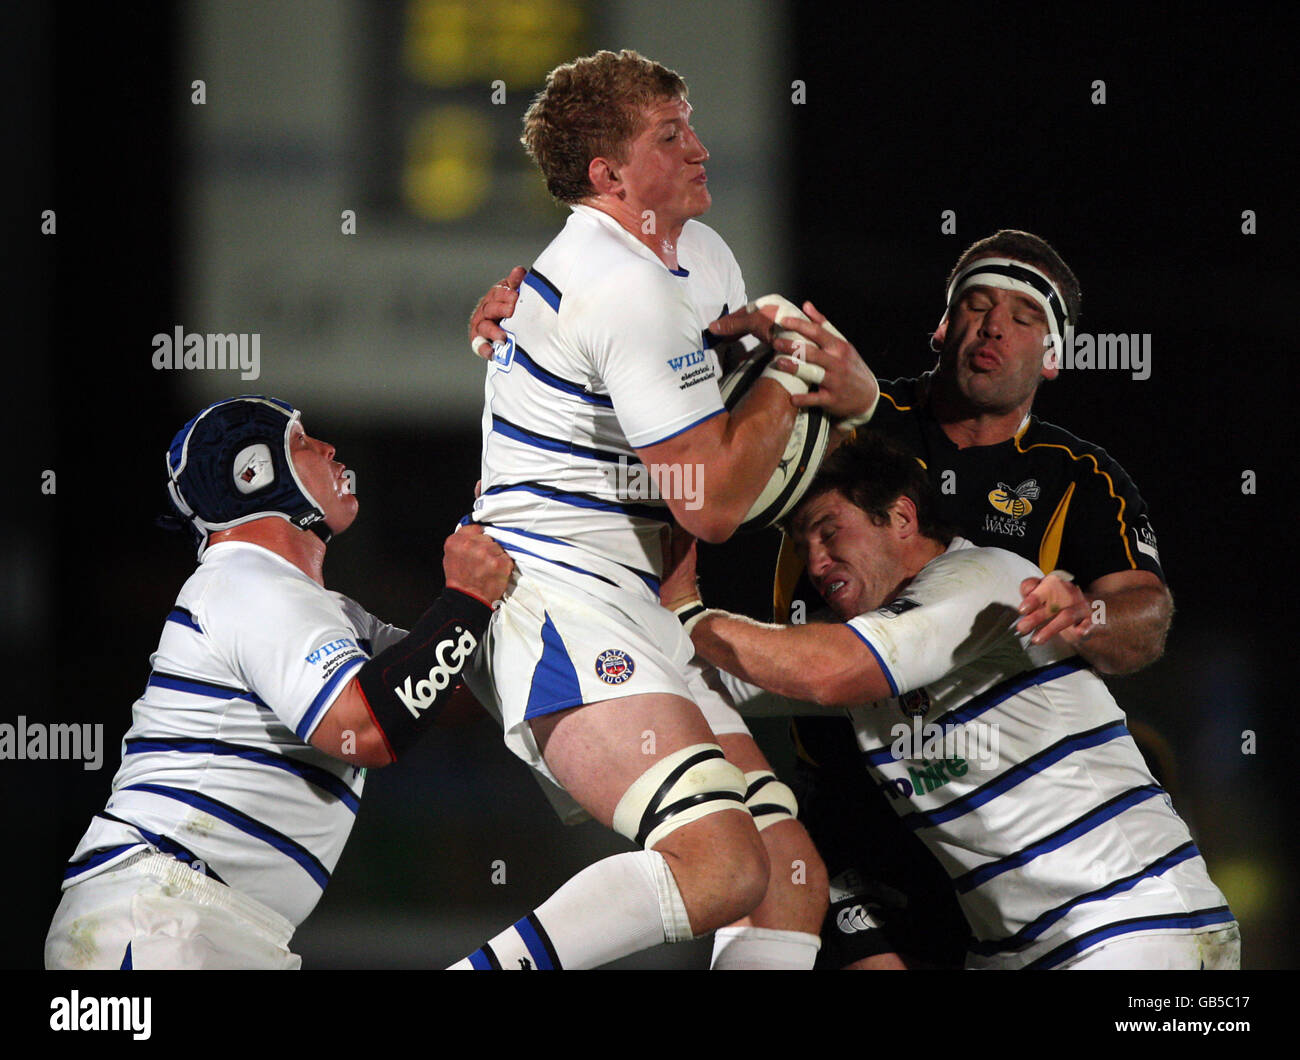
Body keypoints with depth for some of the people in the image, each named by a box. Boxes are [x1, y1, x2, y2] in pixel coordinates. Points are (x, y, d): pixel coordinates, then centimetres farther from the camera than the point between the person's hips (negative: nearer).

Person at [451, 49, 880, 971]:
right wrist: (789, 371, -3)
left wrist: (849, 391, 10)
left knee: (793, 877, 3)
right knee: (721, 862, -28)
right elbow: (710, 504, -16)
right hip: (561, 608, -11)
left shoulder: (702, 258, 17)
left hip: (633, 620, 11)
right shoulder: (628, 291, -16)